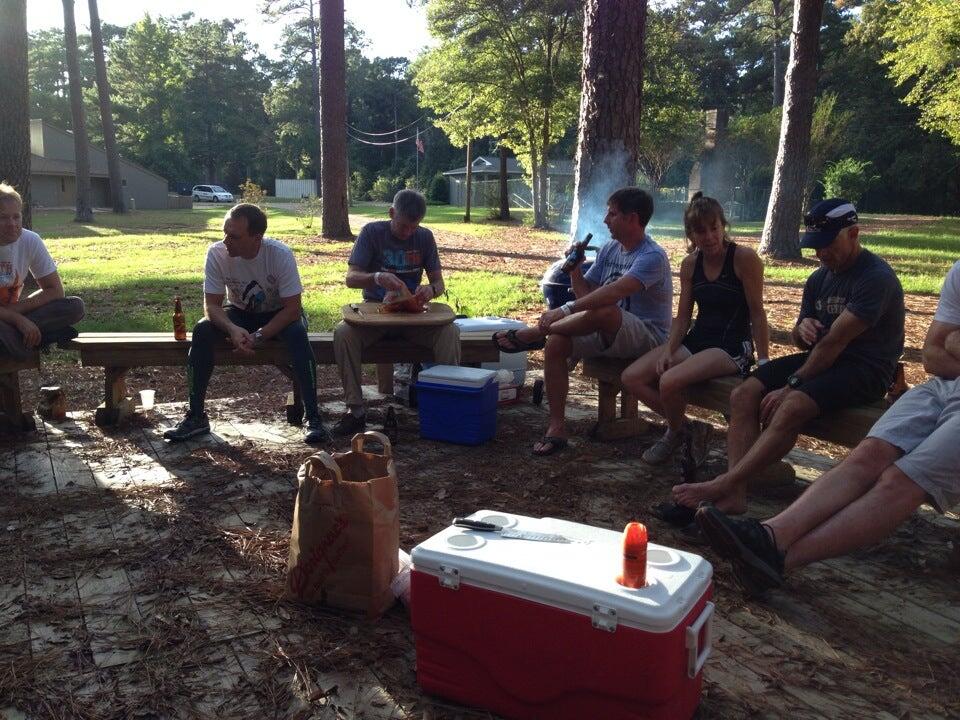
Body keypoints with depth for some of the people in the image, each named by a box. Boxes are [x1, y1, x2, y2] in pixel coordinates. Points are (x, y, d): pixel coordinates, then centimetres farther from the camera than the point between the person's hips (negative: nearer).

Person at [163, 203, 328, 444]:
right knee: (202, 331, -25)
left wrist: (258, 336, -33)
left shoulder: (280, 254, -28)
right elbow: (211, 304, -17)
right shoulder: (217, 253, -21)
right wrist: (233, 329, -37)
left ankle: (313, 418, -28)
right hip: (239, 313, 3)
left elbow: (292, 308, -24)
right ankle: (196, 417, -15)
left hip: (278, 314, -2)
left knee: (297, 334, -34)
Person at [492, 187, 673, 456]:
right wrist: (574, 269, -8)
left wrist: (565, 310, -37)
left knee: (604, 311, -38)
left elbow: (614, 292, -32)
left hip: (648, 337, -7)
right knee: (556, 342, -17)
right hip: (607, 333, 8)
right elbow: (585, 294, 10)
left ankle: (531, 335, -17)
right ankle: (557, 427, -13)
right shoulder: (609, 250, 10)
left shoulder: (652, 256, -16)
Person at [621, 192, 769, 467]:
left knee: (669, 381, -30)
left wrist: (763, 362, -12)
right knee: (631, 378, -8)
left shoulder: (744, 258, -11)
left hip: (733, 347, -7)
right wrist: (668, 351, -7)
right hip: (696, 340, 7)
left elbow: (757, 313, -10)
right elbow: (683, 316, 8)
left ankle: (674, 433, 4)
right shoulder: (690, 264, 6)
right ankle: (686, 427, 7)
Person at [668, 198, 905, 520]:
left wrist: (792, 385, -19)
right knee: (744, 394, -14)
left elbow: (835, 341, -20)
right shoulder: (819, 278, 13)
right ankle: (734, 494, -26)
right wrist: (802, 328, -6)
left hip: (865, 368, -8)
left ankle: (722, 485, -33)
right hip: (821, 358, 8)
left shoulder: (876, 278, -14)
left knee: (793, 405, -35)